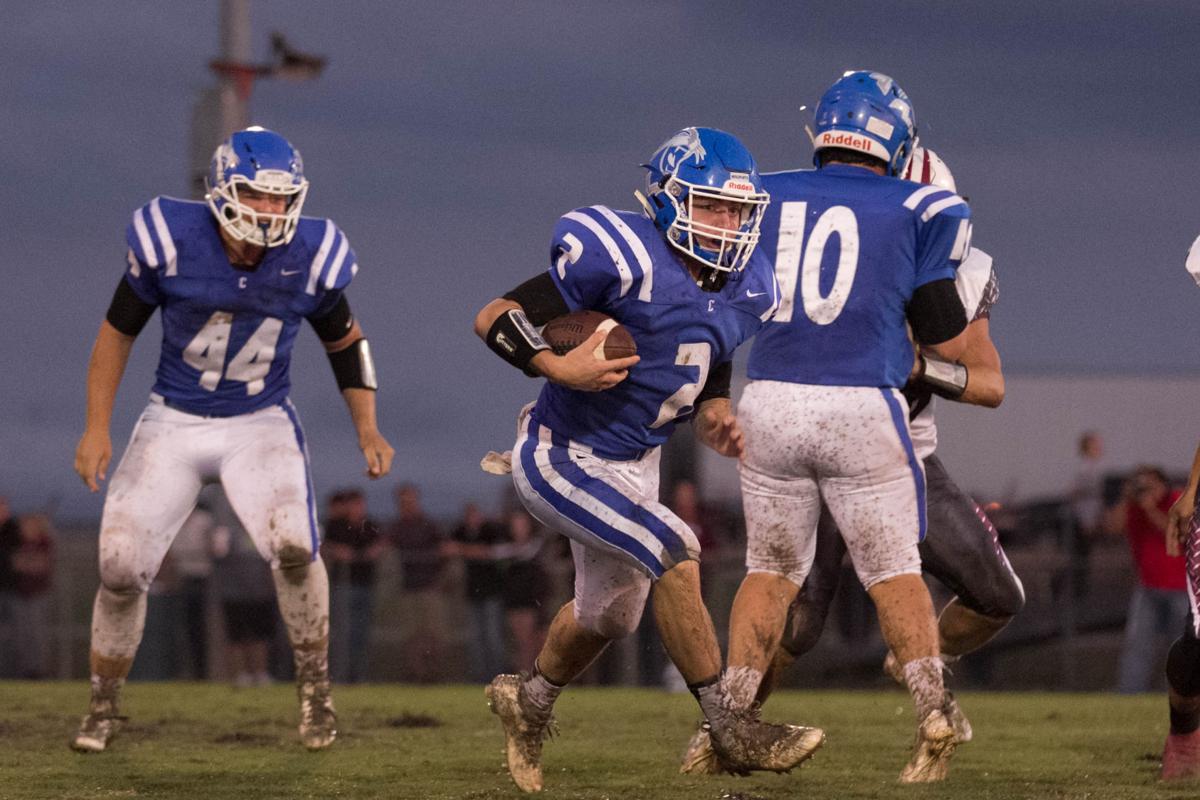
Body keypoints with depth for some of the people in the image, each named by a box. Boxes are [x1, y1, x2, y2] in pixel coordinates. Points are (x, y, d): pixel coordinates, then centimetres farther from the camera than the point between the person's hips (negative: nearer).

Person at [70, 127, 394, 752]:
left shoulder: (310, 260, -11)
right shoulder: (171, 242, -16)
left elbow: (345, 343, 9)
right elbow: (118, 331, -1)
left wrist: (367, 427, 1)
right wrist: (97, 428, -4)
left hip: (261, 424, 0)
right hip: (173, 424, 0)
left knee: (293, 546, -26)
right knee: (120, 567, -8)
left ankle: (314, 684, -3)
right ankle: (102, 707, 16)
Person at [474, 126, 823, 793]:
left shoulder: (745, 292, -3)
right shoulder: (622, 260, -25)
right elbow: (495, 317, -21)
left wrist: (716, 420, -7)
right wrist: (559, 368, -34)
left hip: (636, 463, 9)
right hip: (562, 458, -9)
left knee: (608, 616, 23)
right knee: (675, 552, -25)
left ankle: (529, 700, 53)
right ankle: (732, 731, -16)